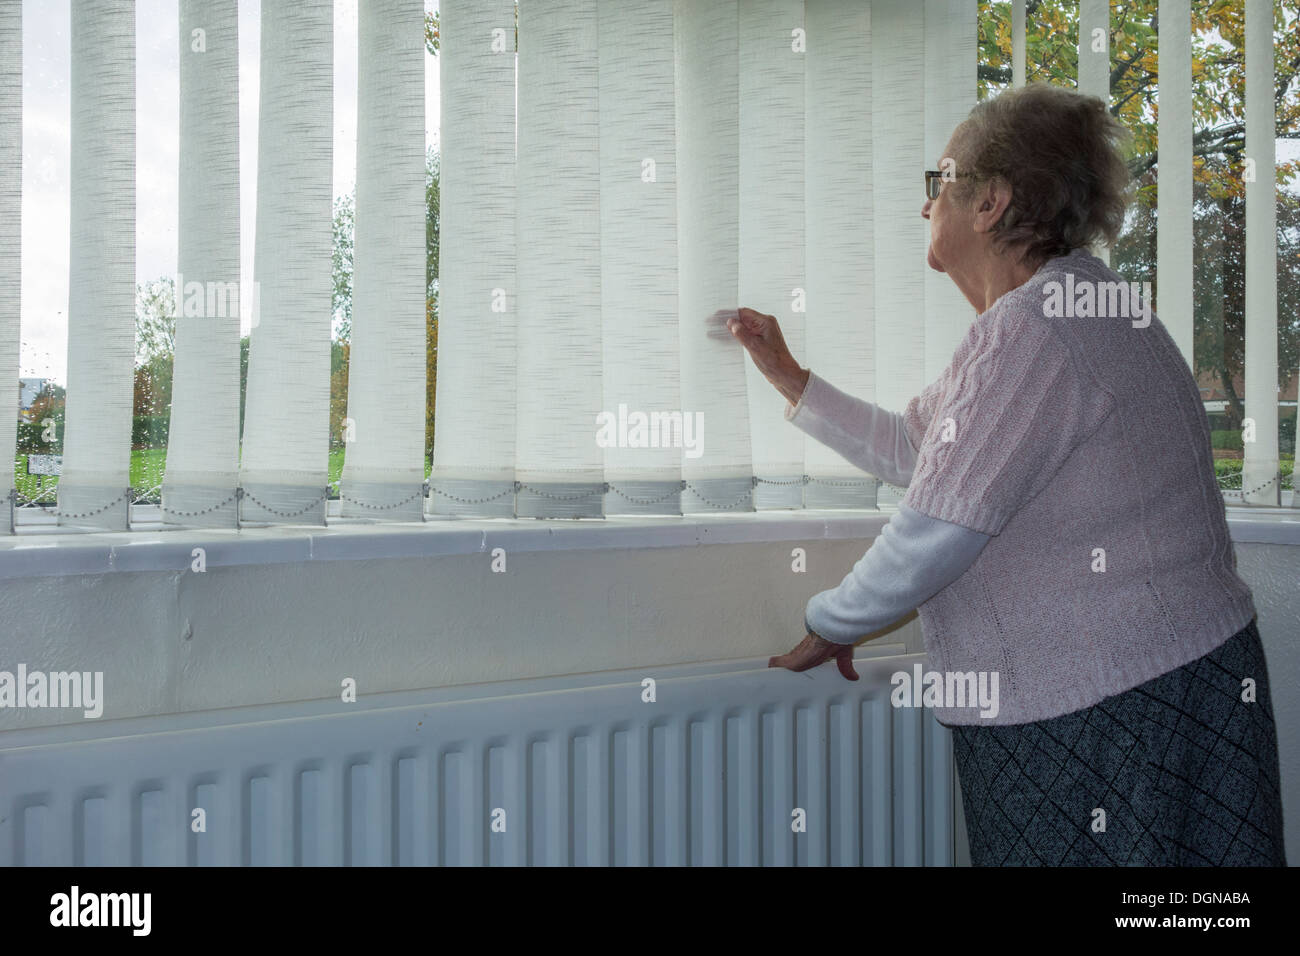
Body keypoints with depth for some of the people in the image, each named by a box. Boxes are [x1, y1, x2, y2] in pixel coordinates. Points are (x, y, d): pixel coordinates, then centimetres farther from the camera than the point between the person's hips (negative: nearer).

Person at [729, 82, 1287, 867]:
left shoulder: (1034, 329, -21)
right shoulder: (1078, 313, 14)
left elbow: (936, 531, -21)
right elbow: (920, 451, 21)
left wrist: (831, 625, -5)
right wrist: (790, 377, 24)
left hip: (1103, 707, -10)